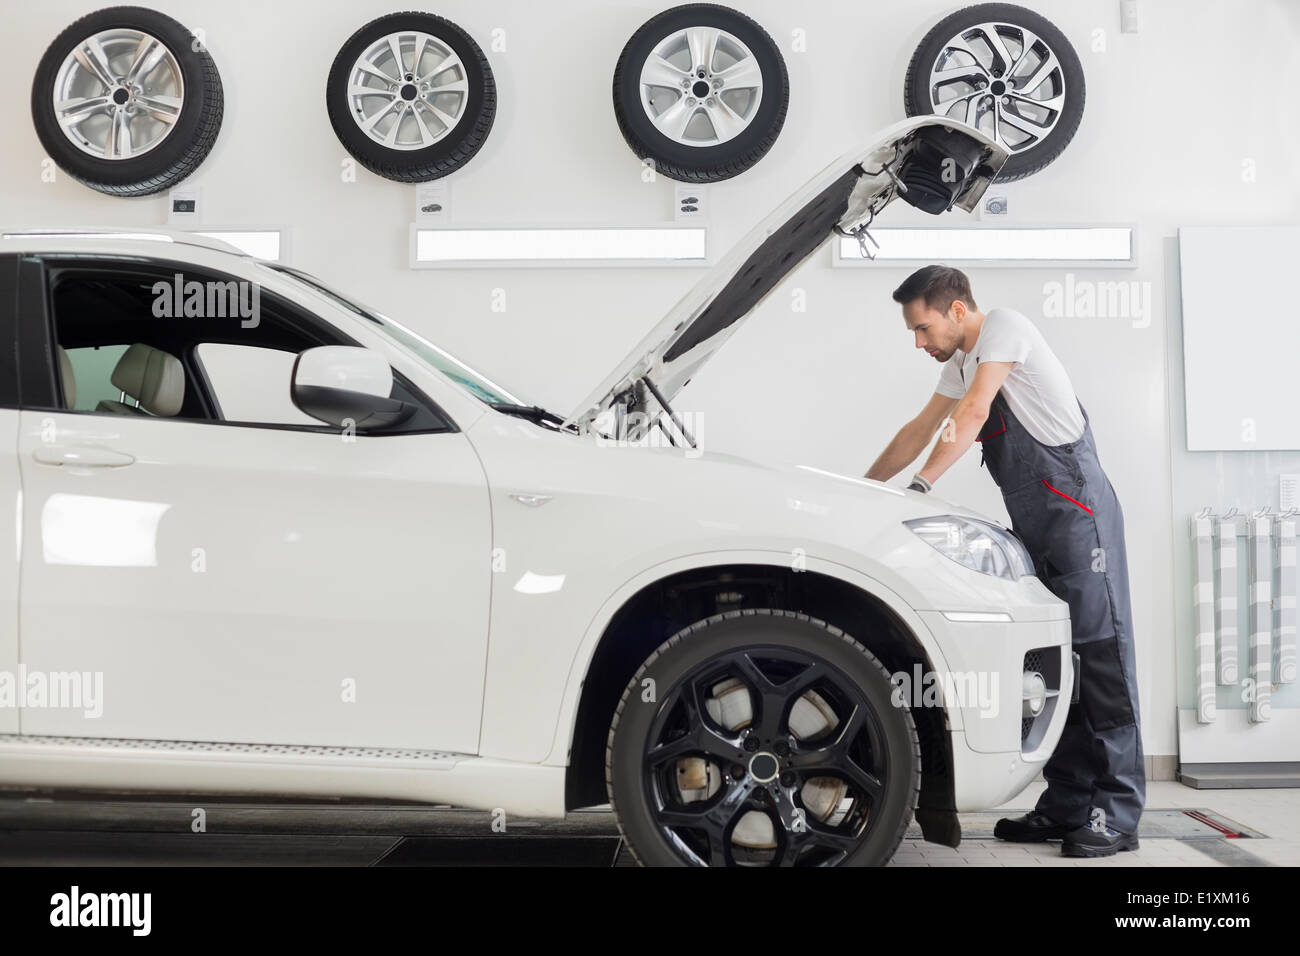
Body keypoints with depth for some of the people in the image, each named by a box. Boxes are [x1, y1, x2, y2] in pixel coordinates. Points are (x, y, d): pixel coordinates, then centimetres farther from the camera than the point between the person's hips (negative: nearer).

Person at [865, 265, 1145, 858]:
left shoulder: (1003, 327, -7)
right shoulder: (962, 362, 20)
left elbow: (973, 414, -17)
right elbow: (919, 431, 27)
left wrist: (921, 486, -20)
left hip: (1075, 508, -10)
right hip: (1033, 521, 10)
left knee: (1100, 648, -10)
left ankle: (1117, 813, -9)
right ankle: (1066, 805, 9)